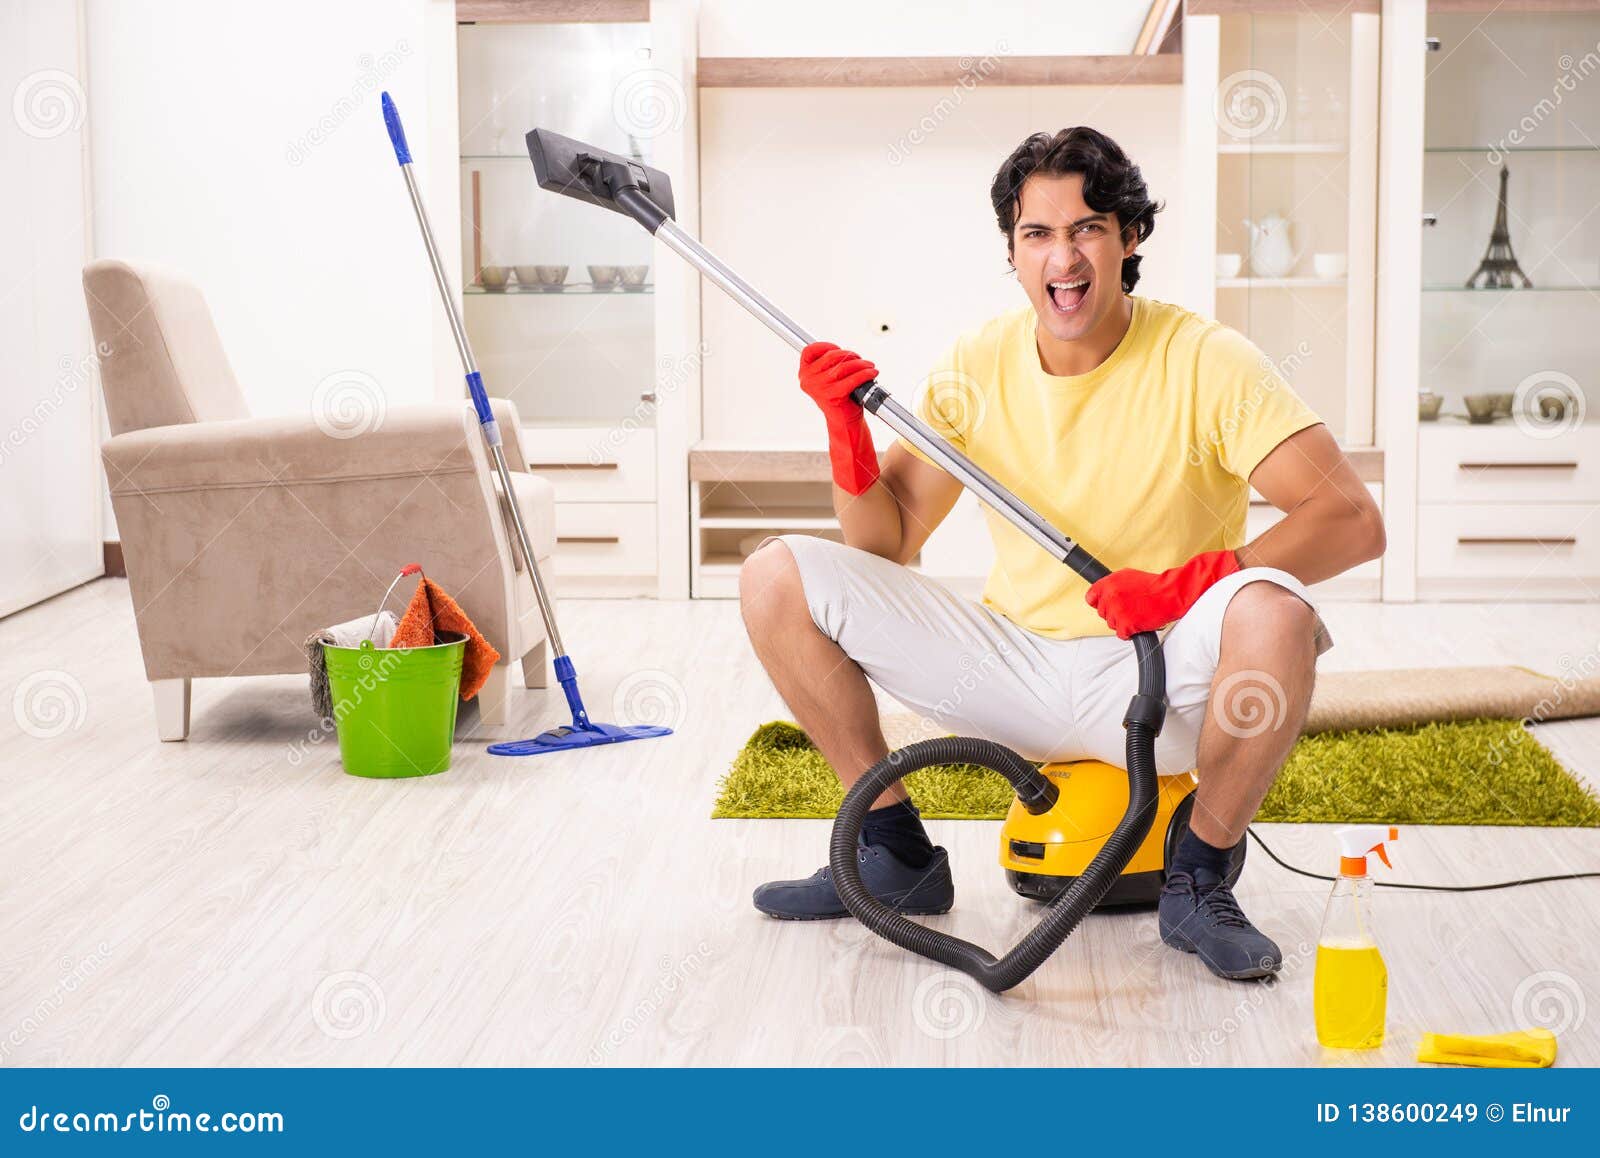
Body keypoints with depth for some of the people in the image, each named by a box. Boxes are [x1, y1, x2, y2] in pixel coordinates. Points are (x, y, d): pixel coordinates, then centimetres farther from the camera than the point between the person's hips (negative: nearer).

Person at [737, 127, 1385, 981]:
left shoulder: (1206, 363, -13)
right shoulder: (978, 365, 0)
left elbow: (1353, 521, -21)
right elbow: (886, 541, 4)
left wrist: (1186, 583, -31)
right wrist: (848, 428, -13)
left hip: (1155, 683, -4)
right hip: (1012, 669, 4)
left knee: (1274, 612, -37)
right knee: (777, 578, -8)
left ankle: (1199, 884, -12)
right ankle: (897, 855, 4)